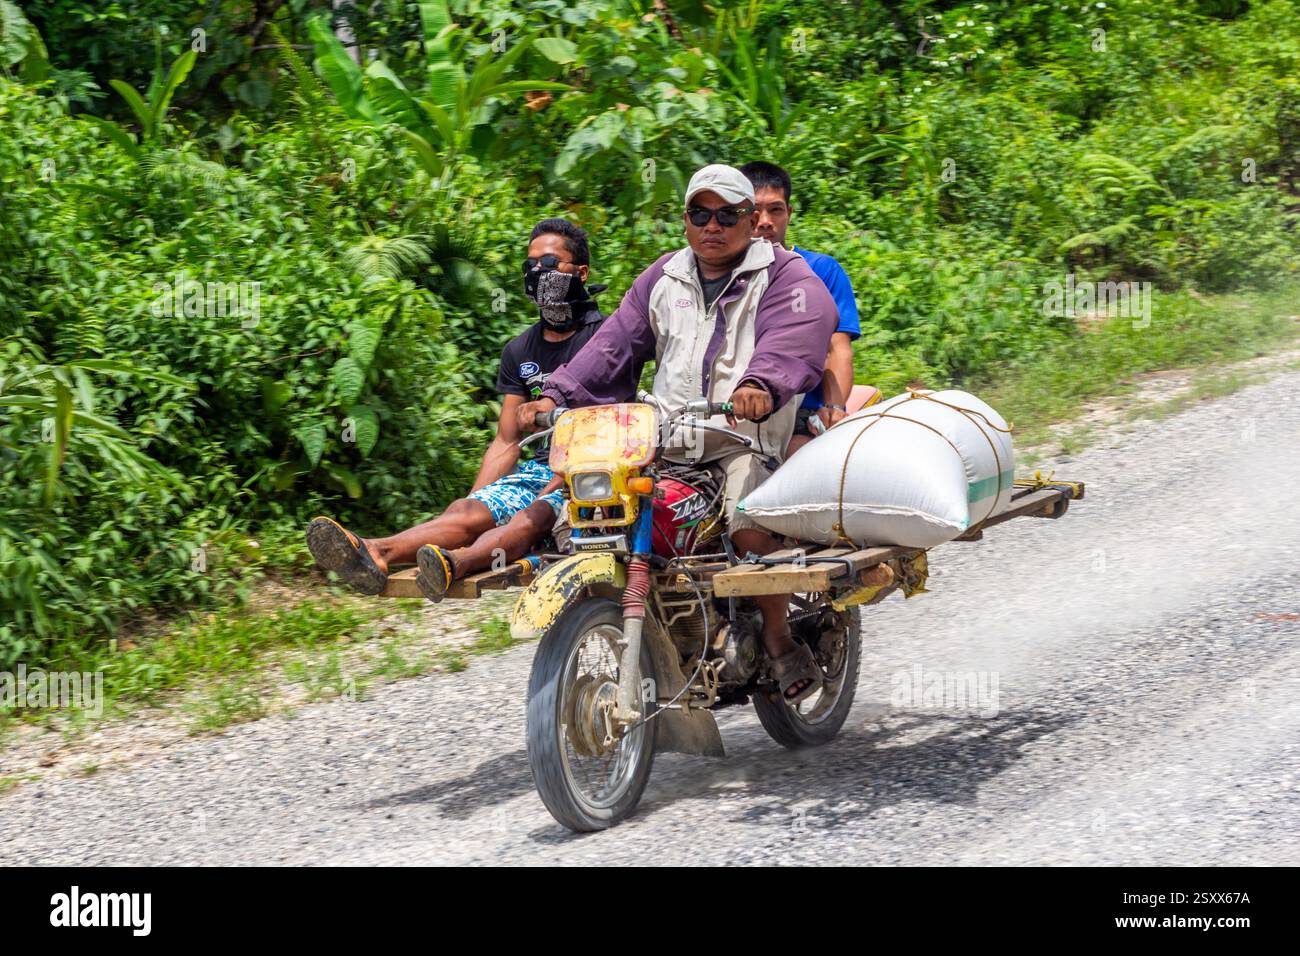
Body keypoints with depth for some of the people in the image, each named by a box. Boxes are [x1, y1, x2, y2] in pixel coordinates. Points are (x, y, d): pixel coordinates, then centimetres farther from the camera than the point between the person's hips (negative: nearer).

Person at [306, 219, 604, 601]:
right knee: (466, 512, -23)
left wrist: (549, 492, -22)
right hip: (539, 467, 5)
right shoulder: (519, 350, 18)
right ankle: (376, 554, -51)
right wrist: (469, 505, 2)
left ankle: (456, 564, -66)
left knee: (531, 518, -35)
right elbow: (506, 442, 16)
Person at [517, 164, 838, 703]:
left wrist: (759, 384, -39)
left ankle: (778, 639, -6)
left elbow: (794, 337, -17)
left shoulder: (783, 276, 3)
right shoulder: (664, 279, 21)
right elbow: (616, 343, 16)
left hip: (746, 437, -5)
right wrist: (556, 396, 1)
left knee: (750, 527, -29)